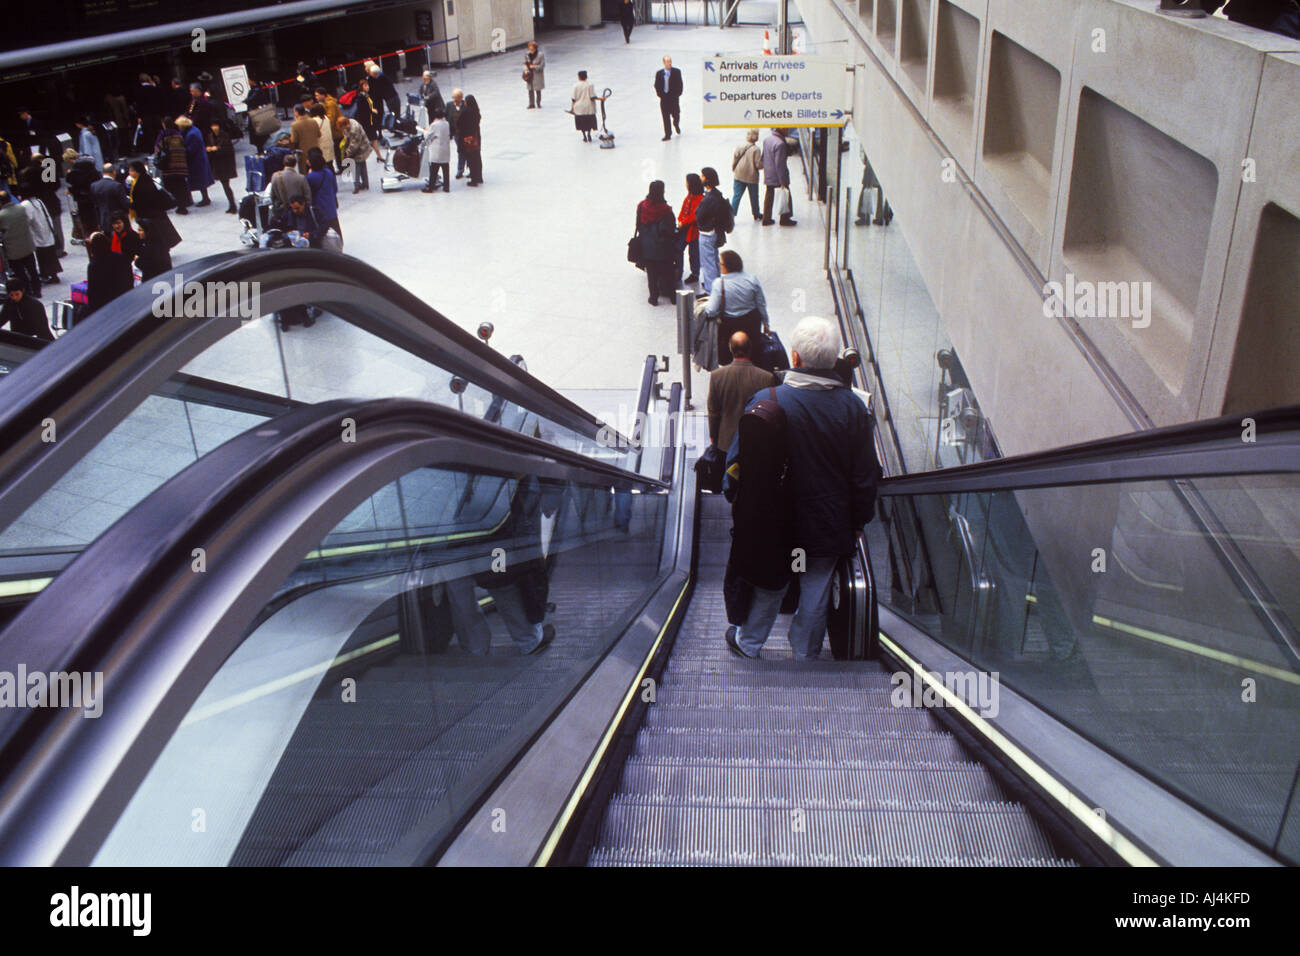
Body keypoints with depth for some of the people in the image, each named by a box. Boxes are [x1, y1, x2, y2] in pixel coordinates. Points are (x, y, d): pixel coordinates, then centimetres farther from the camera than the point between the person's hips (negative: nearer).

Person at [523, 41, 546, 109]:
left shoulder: (540, 55, -12)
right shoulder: (527, 55, 1)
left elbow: (542, 65, -11)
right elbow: (525, 63, 8)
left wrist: (534, 67, -21)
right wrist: (525, 69, -12)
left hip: (537, 75, -3)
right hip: (530, 75, 4)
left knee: (538, 90, 5)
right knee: (530, 89, 4)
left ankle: (538, 104, 20)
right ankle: (531, 104, 14)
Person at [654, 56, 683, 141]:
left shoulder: (677, 72, -1)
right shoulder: (659, 73, 4)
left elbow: (679, 84, 0)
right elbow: (657, 85, 8)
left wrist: (678, 94, -7)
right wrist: (660, 94, -2)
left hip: (674, 97, -1)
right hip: (664, 97, 1)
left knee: (675, 114, 5)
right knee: (665, 117, -2)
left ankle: (676, 124, 40)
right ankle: (667, 135, 3)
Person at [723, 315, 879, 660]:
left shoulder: (765, 402, -18)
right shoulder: (853, 406, -11)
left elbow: (738, 462, -10)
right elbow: (866, 474, -4)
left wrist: (740, 509, 5)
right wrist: (859, 520, 10)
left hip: (775, 522, -1)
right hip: (830, 525, 1)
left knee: (771, 586, 20)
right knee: (816, 593, 17)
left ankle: (748, 643, 40)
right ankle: (806, 655, 34)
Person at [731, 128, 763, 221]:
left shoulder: (739, 146, -5)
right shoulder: (756, 149, -17)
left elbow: (734, 160, 0)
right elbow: (758, 164, -17)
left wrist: (733, 170, 16)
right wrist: (764, 165, 5)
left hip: (739, 176, 3)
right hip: (752, 177, -3)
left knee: (736, 196, 7)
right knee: (754, 197, 14)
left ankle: (731, 214, -1)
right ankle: (756, 215, 30)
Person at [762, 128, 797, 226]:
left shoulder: (767, 138, 2)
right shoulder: (780, 143, -24)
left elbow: (763, 156, 13)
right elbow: (779, 164, -24)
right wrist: (783, 181, -20)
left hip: (768, 175, 8)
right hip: (777, 176, -8)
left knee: (768, 196, 16)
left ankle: (766, 218, 22)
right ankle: (785, 218, 17)